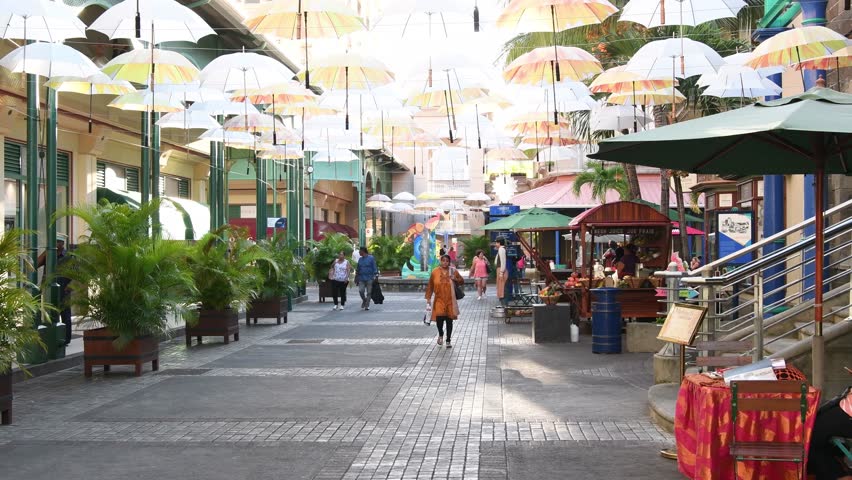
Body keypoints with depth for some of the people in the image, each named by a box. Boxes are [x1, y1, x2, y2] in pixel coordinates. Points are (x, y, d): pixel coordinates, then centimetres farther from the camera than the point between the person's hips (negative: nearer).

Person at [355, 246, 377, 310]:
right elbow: (358, 269, 19)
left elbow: (374, 268, -3)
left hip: (369, 278, -4)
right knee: (361, 291, -10)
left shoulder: (371, 258, -3)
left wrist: (375, 276, -10)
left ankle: (367, 306, 8)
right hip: (361, 279, 4)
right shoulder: (360, 259, 12)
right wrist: (356, 277, 15)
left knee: (368, 292, 0)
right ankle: (364, 300, 17)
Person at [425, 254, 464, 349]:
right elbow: (430, 286, 4)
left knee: (449, 320, 3)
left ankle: (448, 341, 15)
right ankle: (440, 335, 17)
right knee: (439, 317, -14)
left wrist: (455, 279, -10)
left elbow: (462, 281, 11)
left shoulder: (453, 271, 1)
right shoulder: (435, 272, -2)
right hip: (439, 300, -1)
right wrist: (428, 298, 2)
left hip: (450, 300, 1)